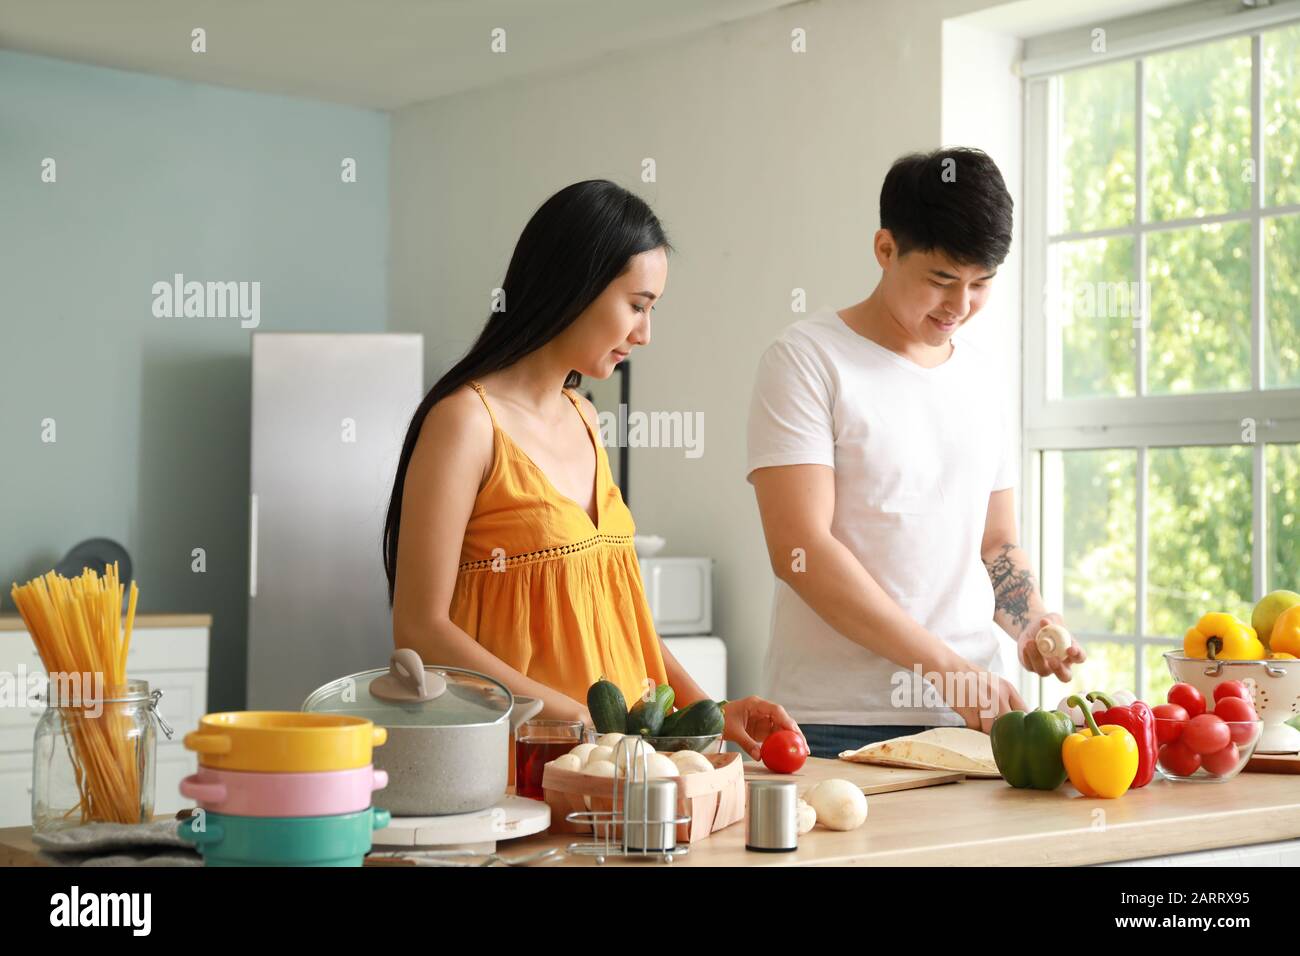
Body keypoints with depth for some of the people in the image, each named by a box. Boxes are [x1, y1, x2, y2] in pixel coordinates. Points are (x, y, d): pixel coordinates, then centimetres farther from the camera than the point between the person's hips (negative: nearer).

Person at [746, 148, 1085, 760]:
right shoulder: (805, 359, -5)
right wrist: (947, 666, -17)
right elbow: (799, 550, -14)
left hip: (971, 715, 5)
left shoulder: (981, 375, 14)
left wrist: (1029, 620, 0)